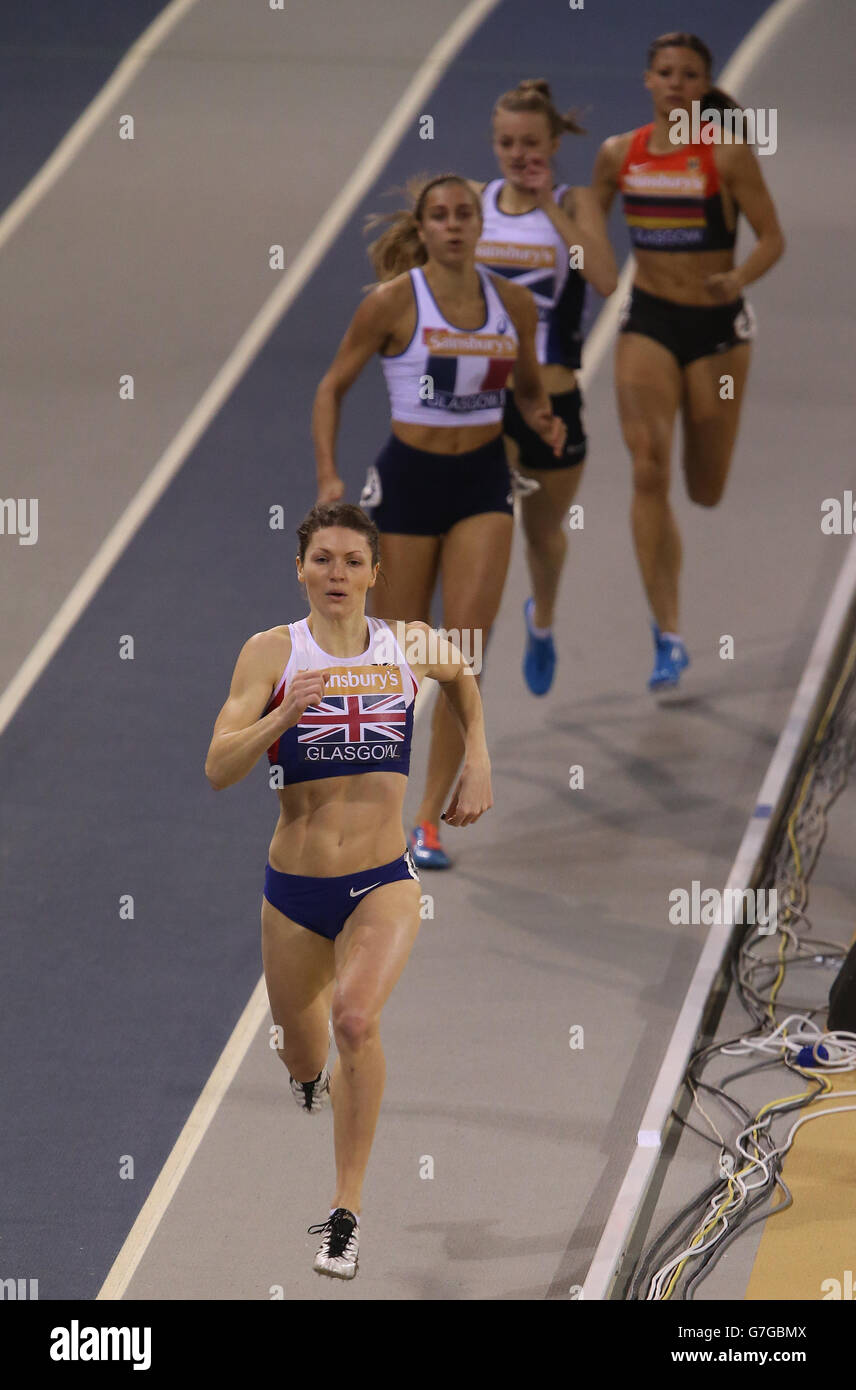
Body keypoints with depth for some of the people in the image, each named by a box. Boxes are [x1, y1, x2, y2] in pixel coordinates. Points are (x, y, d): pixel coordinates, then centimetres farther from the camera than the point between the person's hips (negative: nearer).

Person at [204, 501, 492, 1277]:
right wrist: (284, 714, -30)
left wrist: (477, 764, 14)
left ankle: (348, 1213, -18)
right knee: (301, 1061, 18)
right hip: (295, 888, 1)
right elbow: (220, 769, -17)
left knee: (357, 1021, -27)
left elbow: (463, 681, 25)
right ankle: (321, 1077, 59)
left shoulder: (410, 647, 0)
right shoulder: (273, 653, -8)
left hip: (382, 884, -1)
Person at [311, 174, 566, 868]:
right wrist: (328, 475, -10)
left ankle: (430, 819, -2)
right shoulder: (394, 302, -9)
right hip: (409, 476, -2)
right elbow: (333, 386, 0)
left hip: (483, 481, 2)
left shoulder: (513, 302, 1)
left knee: (466, 654, -8)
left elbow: (529, 385, 17)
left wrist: (545, 420, -5)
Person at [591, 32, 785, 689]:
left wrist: (739, 279, -26)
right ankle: (669, 634, -11)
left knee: (707, 491, 6)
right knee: (649, 474, -13)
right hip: (647, 321, 1)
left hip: (716, 322, -1)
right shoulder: (618, 155, 1)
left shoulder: (727, 155, -8)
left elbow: (772, 238, -8)